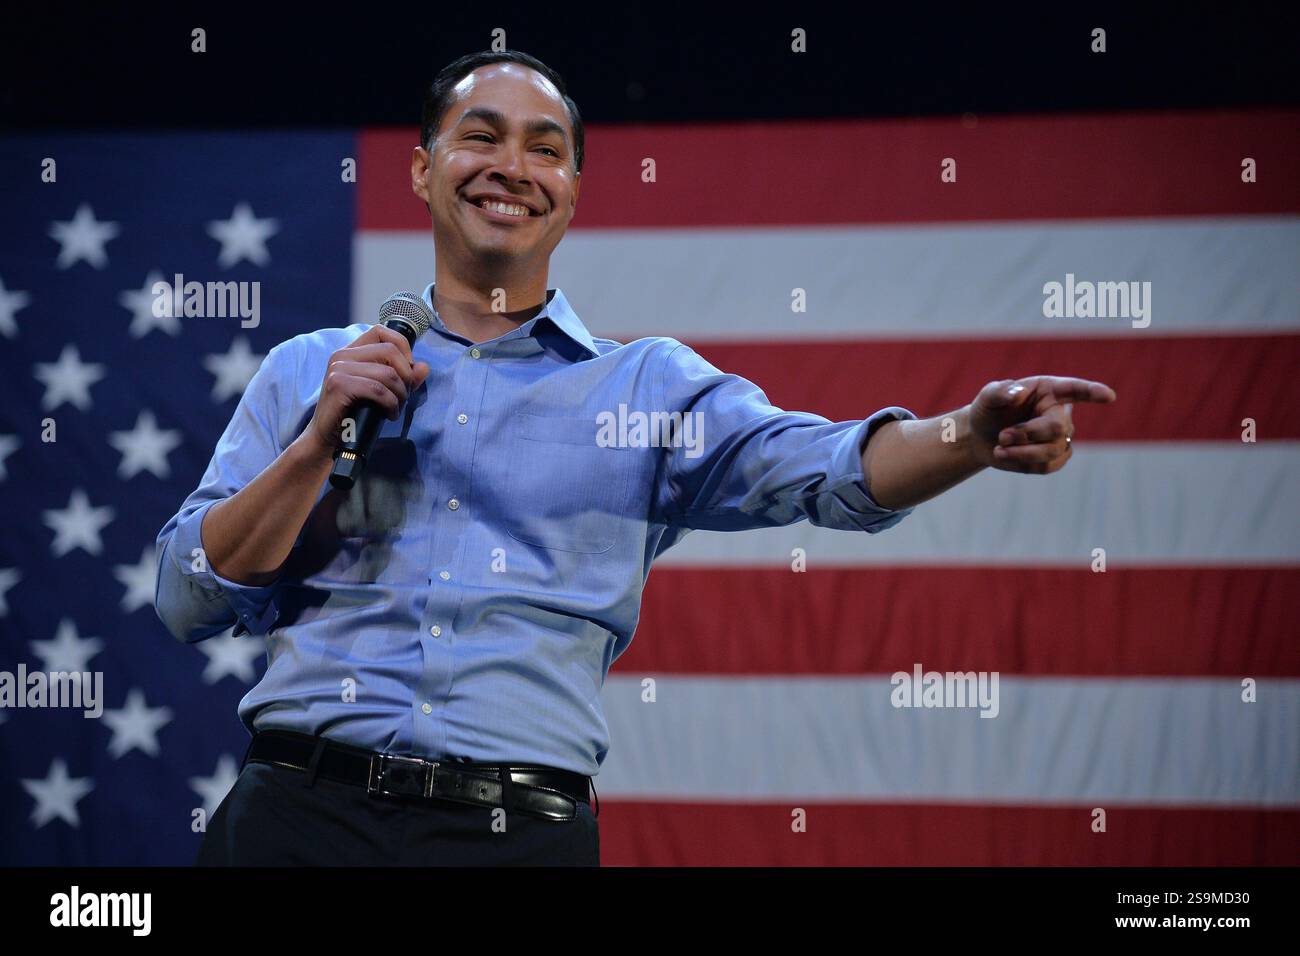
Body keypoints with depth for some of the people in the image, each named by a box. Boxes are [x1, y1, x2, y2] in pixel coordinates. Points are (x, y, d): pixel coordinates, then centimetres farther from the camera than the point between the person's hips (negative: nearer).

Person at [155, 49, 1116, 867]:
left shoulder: (651, 384, 9)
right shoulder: (307, 370, 12)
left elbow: (821, 467, -8)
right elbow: (190, 599, 7)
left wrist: (974, 435, -27)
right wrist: (321, 441, -5)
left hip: (523, 827, -1)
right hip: (300, 812, 1)